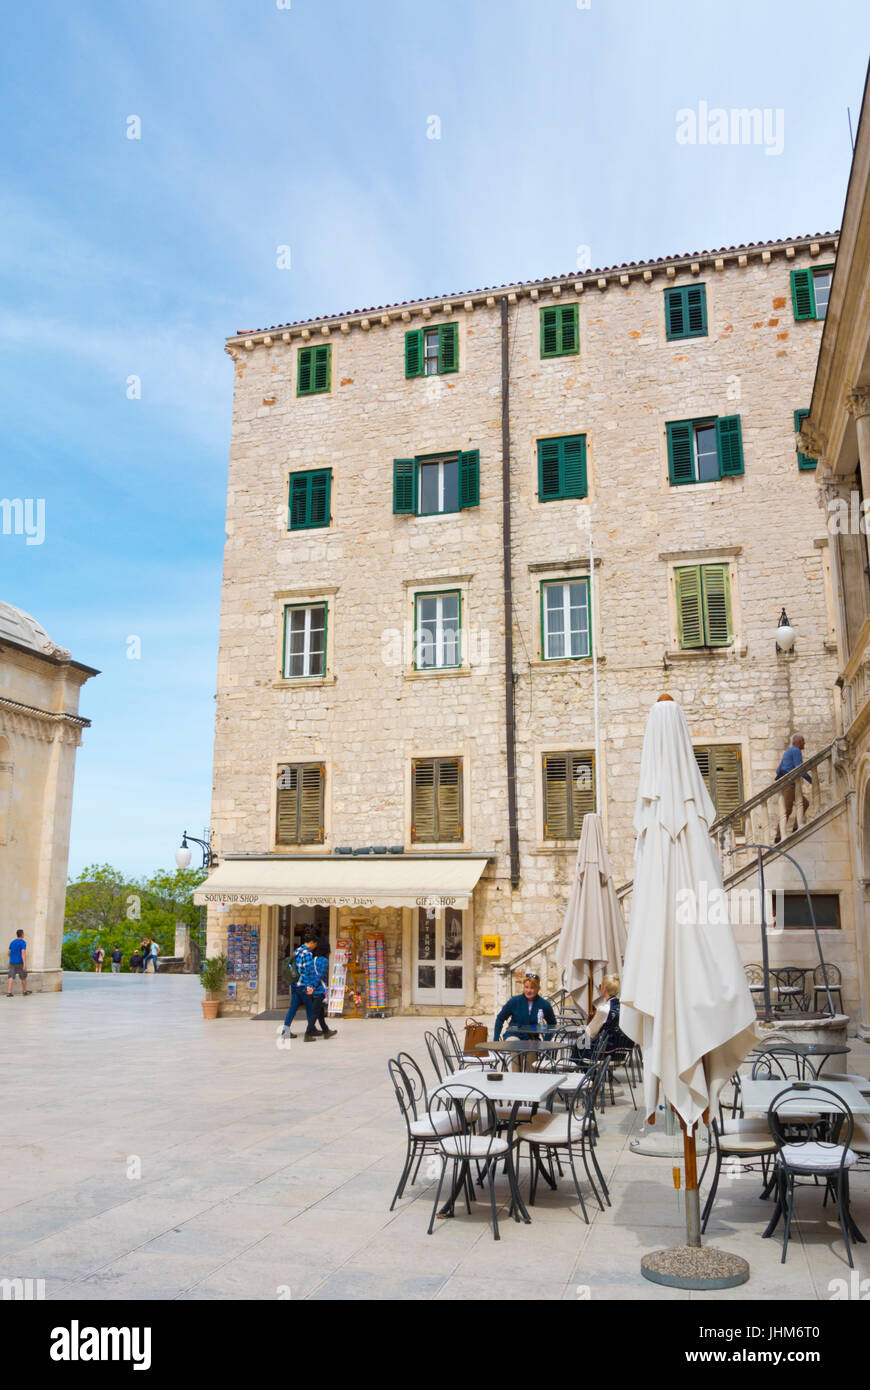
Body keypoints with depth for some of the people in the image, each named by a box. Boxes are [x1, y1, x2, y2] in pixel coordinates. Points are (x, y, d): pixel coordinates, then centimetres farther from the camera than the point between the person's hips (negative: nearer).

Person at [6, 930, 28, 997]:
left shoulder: (12, 942, 10)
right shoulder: (23, 942, -9)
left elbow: (9, 953, 15)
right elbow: (23, 953, -18)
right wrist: (25, 964, -21)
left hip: (12, 963, 5)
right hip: (20, 963, -4)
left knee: (10, 977, -3)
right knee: (23, 977, 11)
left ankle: (8, 992, -16)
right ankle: (24, 991, 23)